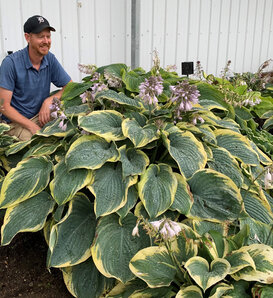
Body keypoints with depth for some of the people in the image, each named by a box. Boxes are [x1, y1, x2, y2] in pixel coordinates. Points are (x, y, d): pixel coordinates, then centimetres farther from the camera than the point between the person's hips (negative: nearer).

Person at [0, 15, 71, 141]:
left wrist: (49, 100, -17)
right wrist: (33, 127, -23)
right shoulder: (10, 63, -16)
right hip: (17, 122, -5)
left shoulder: (50, 59, -1)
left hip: (42, 115, 5)